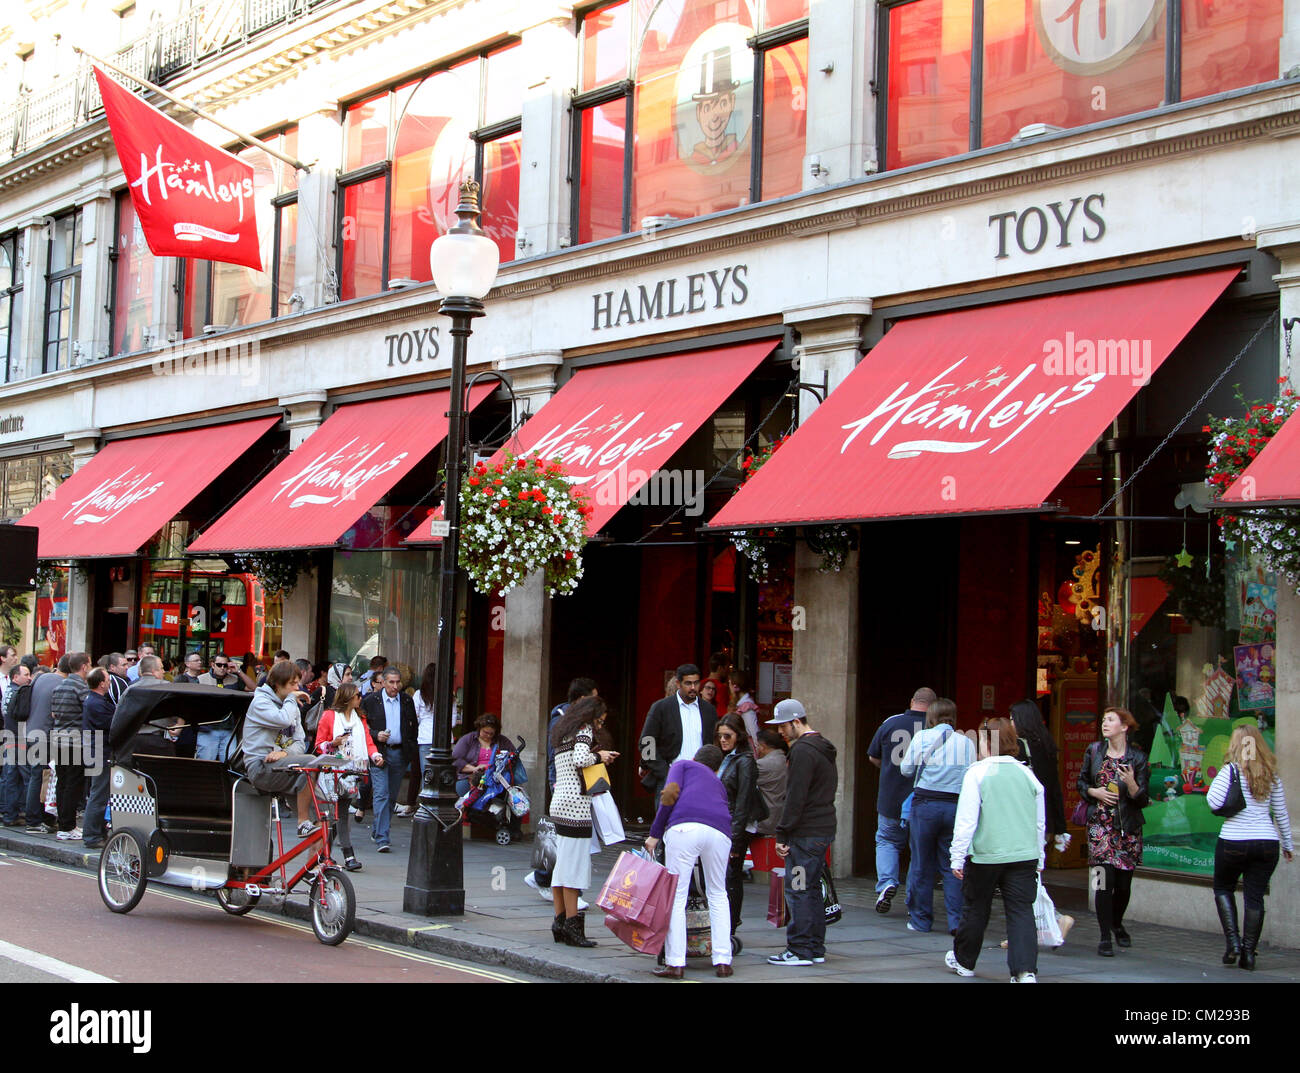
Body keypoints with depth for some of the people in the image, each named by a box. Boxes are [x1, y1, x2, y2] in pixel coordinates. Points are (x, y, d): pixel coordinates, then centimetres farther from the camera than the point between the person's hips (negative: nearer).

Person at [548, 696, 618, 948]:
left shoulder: (564, 734, 21)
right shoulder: (584, 729, -5)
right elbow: (579, 760, -19)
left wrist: (599, 756, 19)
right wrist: (598, 756, -2)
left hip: (559, 804, 9)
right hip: (575, 804, -9)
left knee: (561, 863, 10)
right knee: (574, 863, -8)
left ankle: (559, 921, 11)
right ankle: (572, 924, -9)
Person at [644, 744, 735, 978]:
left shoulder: (683, 765, 25)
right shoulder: (718, 783, 37)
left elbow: (671, 792, 4)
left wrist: (655, 834, 8)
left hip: (685, 827, -4)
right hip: (720, 832, 4)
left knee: (676, 896, 2)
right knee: (718, 895, 20)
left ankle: (675, 963, -1)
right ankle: (723, 961, 15)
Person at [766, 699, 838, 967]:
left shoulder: (803, 750, -14)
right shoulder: (823, 748, 17)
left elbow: (796, 797, -19)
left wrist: (783, 834, -15)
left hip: (805, 833, -10)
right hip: (824, 830, 10)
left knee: (797, 890, -6)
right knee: (812, 889, 13)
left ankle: (800, 951, -5)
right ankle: (816, 949, 16)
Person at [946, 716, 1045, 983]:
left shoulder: (977, 773, -8)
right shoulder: (1027, 774, 7)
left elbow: (966, 820, -10)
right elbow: (1040, 823, 15)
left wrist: (957, 857, -3)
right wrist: (1039, 859, 26)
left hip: (985, 854, -3)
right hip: (1024, 856, 3)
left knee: (975, 910, 14)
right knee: (1021, 911, 0)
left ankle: (963, 961, 32)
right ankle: (1025, 970, -13)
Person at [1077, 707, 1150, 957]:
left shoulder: (1137, 758, -2)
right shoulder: (1094, 751, 5)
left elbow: (1142, 800, -3)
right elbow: (1082, 783, 15)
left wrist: (1131, 784, -22)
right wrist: (1094, 791, -5)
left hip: (1128, 826, 0)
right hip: (1100, 824, 0)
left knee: (1124, 883, 8)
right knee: (1104, 879, -11)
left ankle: (1117, 925, 36)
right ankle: (1105, 937, -5)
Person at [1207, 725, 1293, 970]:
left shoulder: (1231, 770, -8)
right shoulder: (1271, 775, 6)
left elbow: (1213, 802, -16)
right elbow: (1281, 813, 13)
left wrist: (1217, 781, 2)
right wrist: (1287, 843, 23)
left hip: (1234, 841, -3)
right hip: (1267, 842, 3)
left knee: (1223, 888, 17)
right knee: (1255, 896, 7)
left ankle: (1233, 940, 2)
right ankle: (1248, 952, 4)